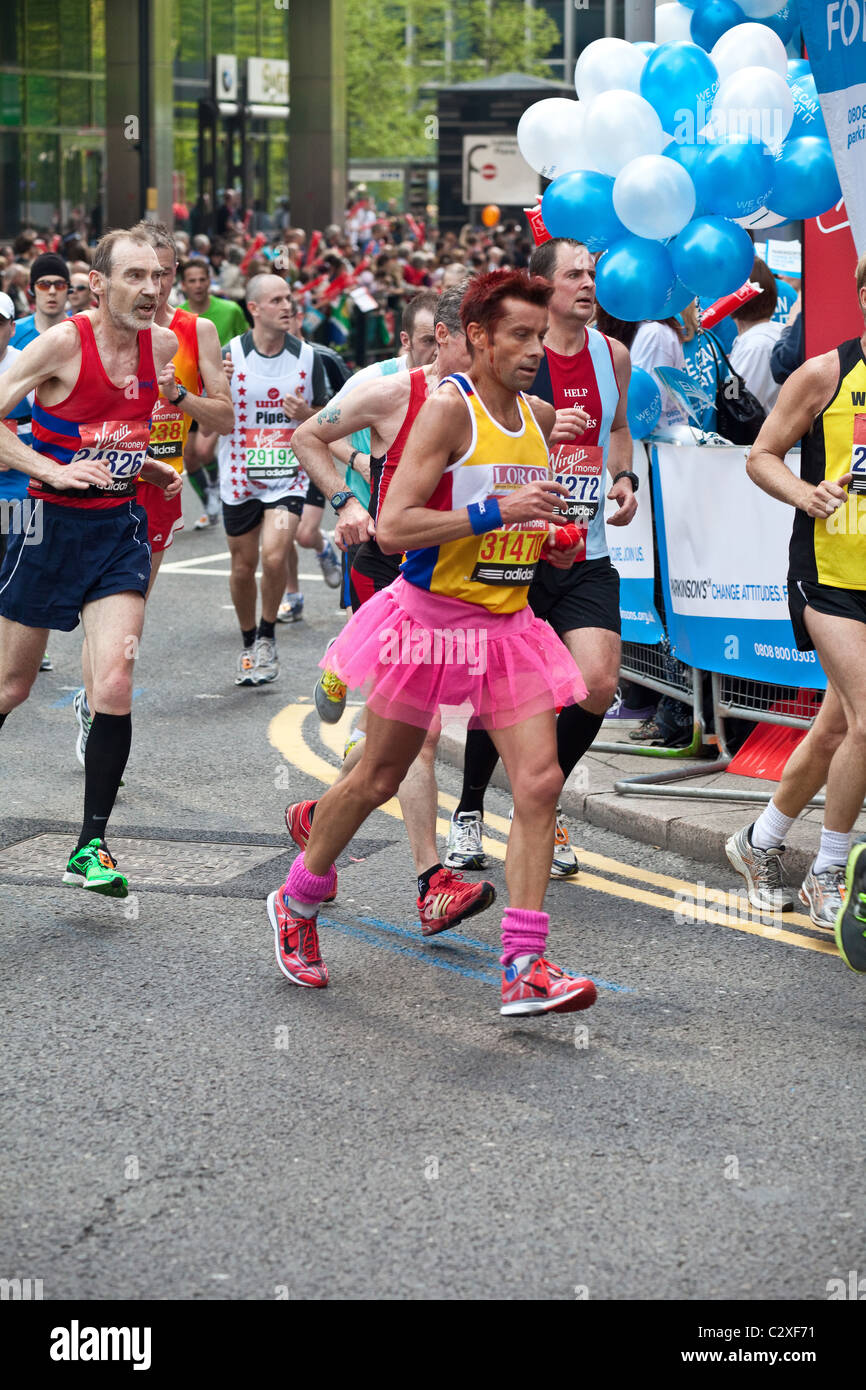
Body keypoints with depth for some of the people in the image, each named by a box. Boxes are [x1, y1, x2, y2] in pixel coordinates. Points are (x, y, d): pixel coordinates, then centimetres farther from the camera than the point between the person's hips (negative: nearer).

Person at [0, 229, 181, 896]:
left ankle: (91, 846, -2)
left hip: (123, 527, 3)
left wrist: (146, 464, 6)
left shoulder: (162, 345, 2)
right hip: (54, 523, -3)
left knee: (115, 686, -11)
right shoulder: (62, 343, -16)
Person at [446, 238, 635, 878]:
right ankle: (470, 811, 24)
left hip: (586, 553, 4)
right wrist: (542, 433, -23)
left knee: (598, 684, -9)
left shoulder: (613, 355, 8)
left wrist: (624, 478, 5)